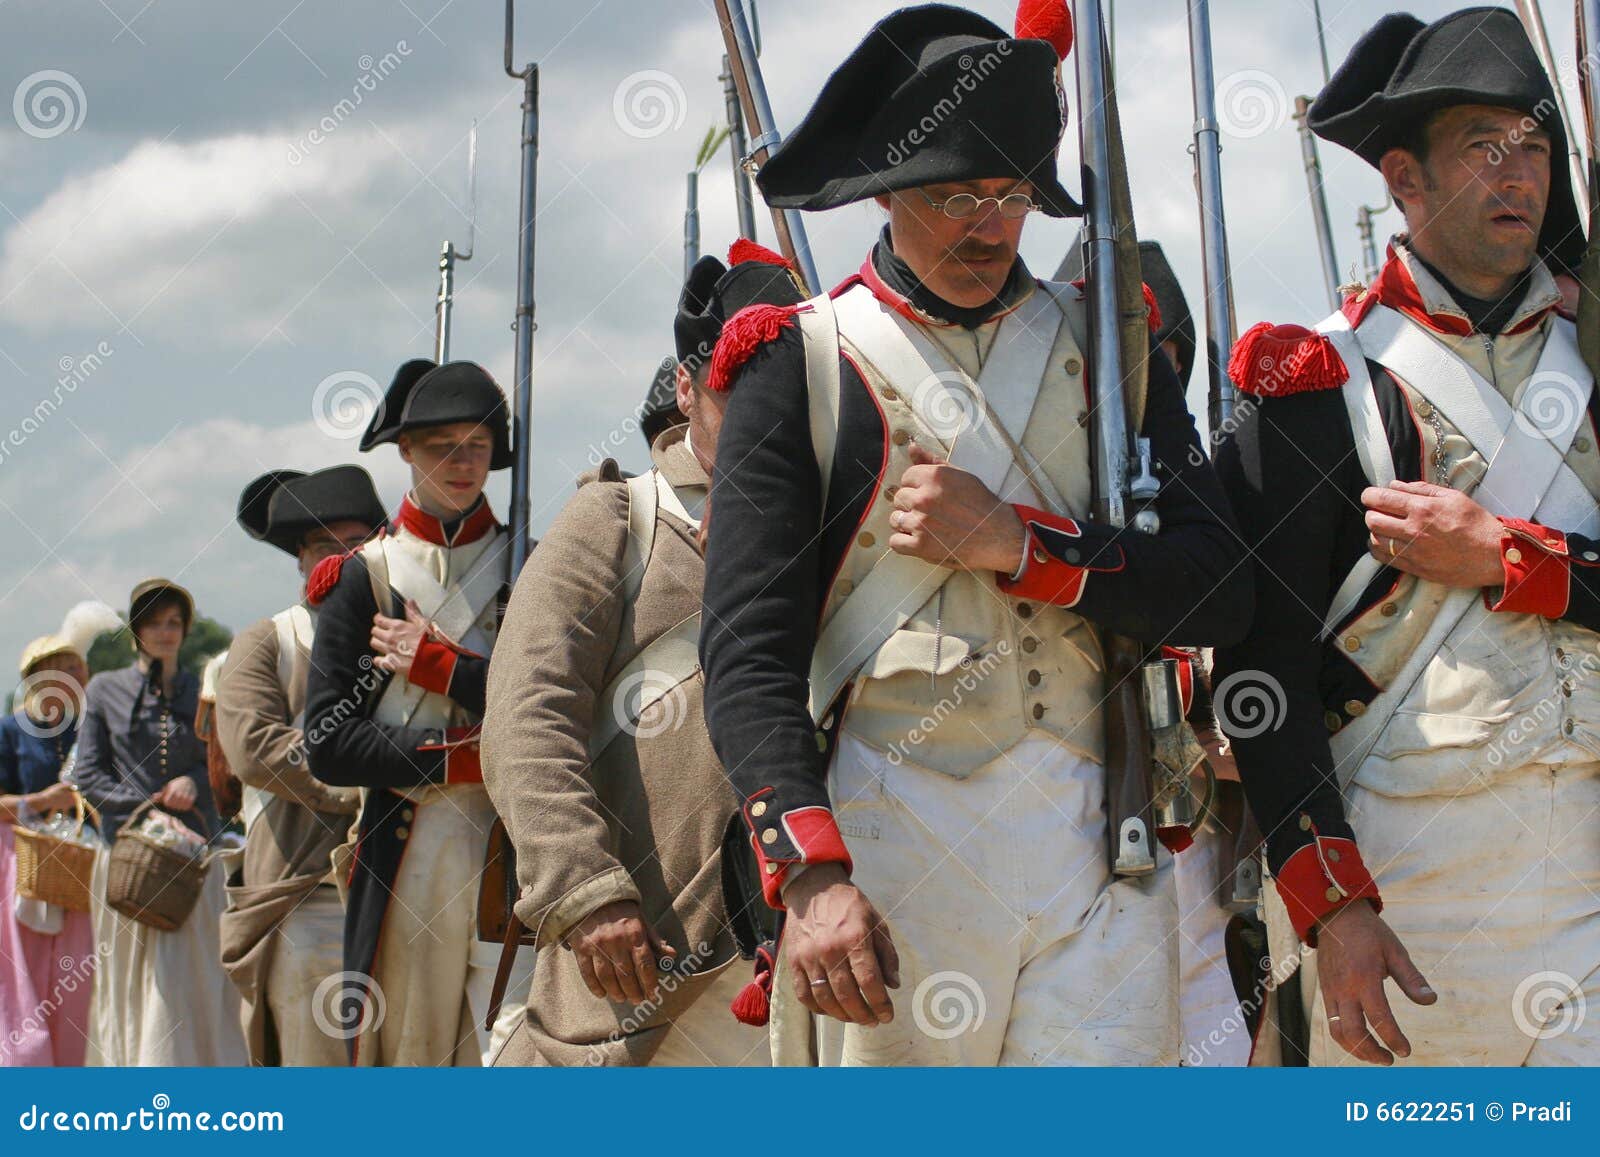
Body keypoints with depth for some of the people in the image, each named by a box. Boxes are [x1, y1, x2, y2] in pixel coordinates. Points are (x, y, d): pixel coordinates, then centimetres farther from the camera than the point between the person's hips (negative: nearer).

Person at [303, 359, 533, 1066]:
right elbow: (329, 746, -1)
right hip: (404, 847, 0)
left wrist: (438, 665, -6)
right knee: (407, 1047, 5)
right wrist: (464, 761, -7)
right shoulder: (363, 577, 8)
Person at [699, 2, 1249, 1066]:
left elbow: (1221, 596, 2)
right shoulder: (802, 365, 2)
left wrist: (1018, 543, -12)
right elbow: (750, 649, -7)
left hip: (1101, 844, 2)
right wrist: (811, 876, -20)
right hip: (891, 843, -2)